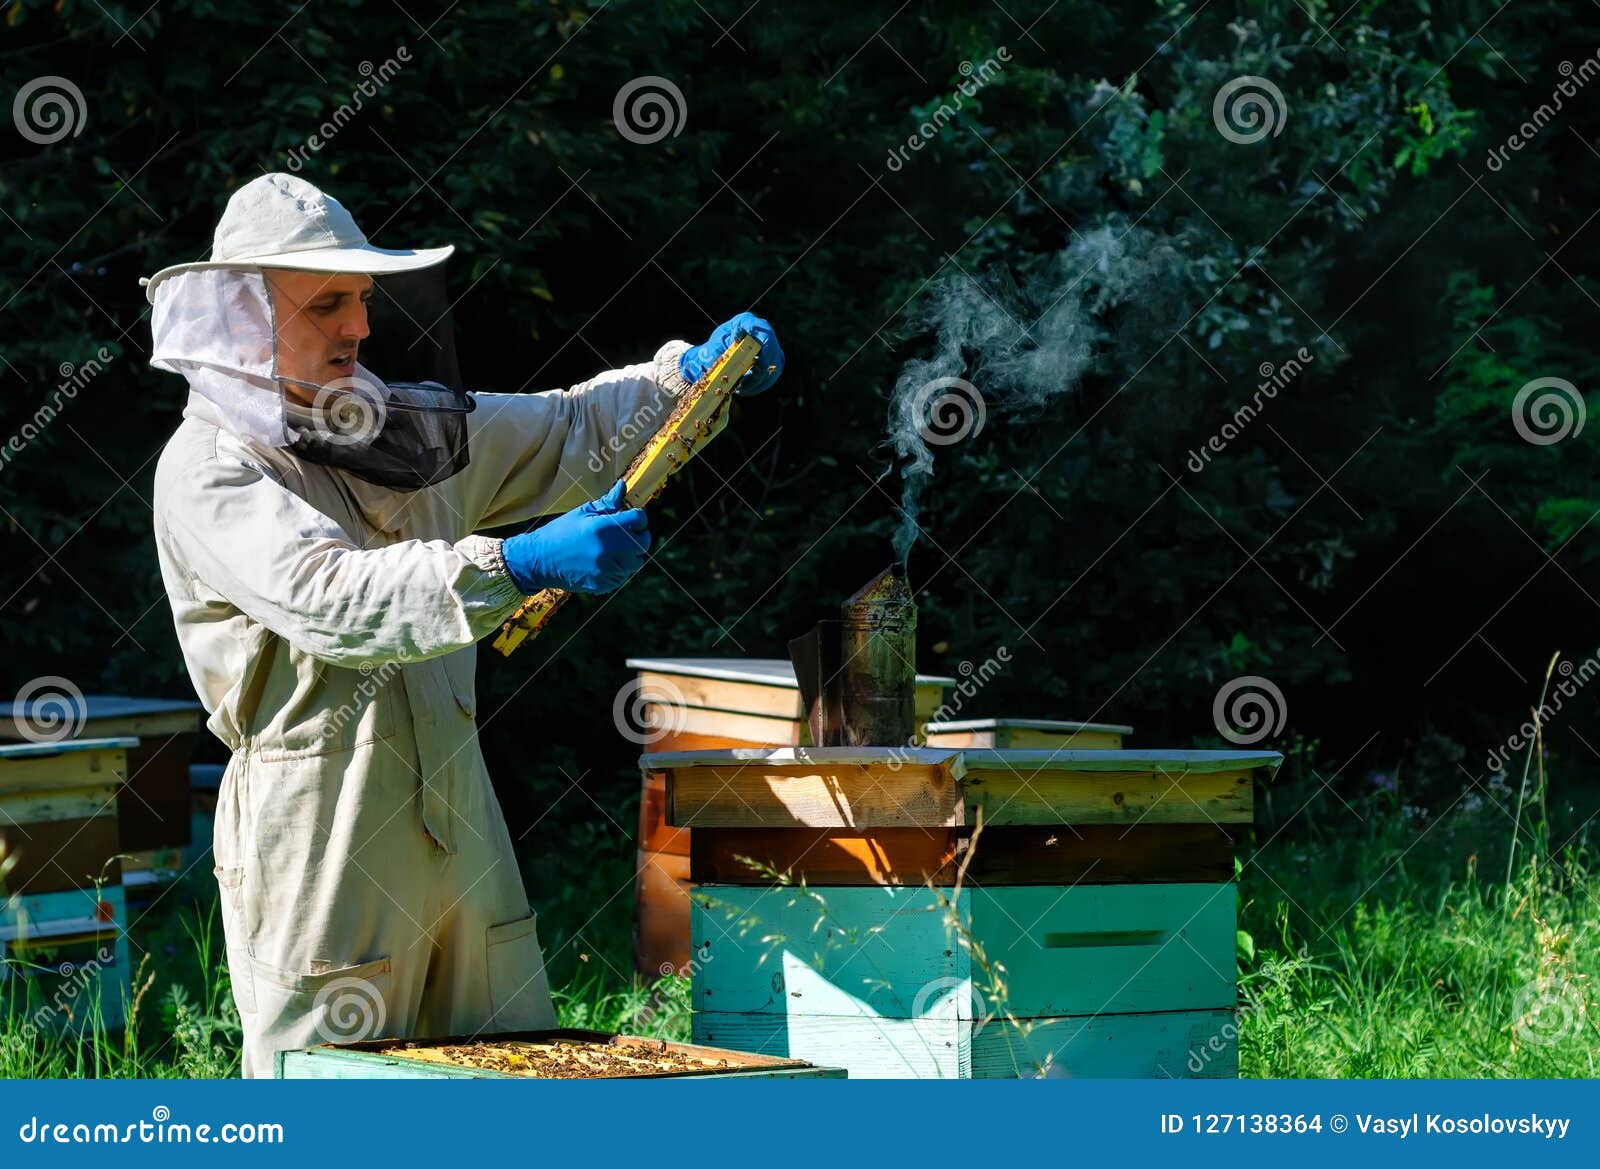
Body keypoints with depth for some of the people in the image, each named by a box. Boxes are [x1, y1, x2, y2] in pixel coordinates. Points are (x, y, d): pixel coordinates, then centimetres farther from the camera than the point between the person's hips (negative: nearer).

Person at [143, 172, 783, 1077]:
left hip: (457, 821, 7)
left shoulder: (403, 425, 13)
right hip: (316, 830, -7)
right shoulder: (207, 472, -11)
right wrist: (519, 567, -37)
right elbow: (330, 597, -27)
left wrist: (691, 374, 2)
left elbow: (569, 433, 21)